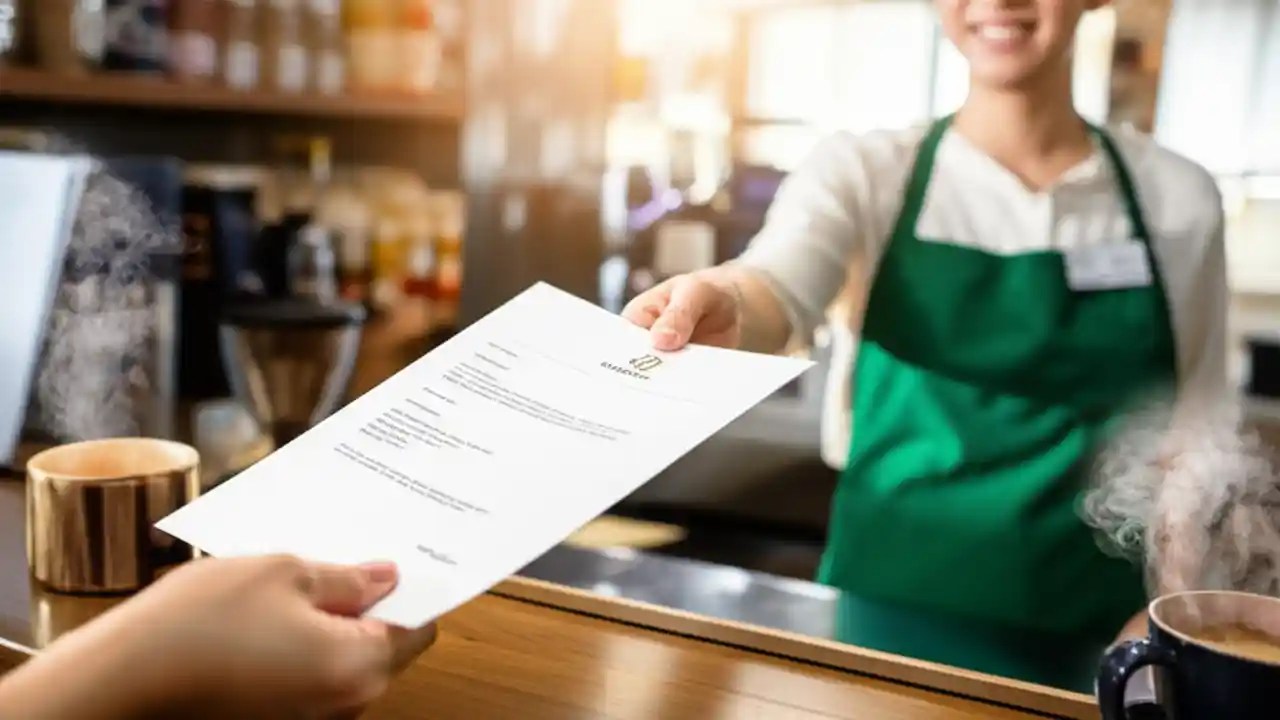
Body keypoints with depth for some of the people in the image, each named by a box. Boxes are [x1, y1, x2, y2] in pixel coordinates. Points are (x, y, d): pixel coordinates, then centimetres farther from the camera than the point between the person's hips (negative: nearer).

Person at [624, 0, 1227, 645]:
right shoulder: (866, 171, -5)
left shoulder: (1178, 197, -1)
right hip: (886, 603, -1)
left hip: (1083, 628, 1)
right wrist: (723, 307, -46)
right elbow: (777, 290, -25)